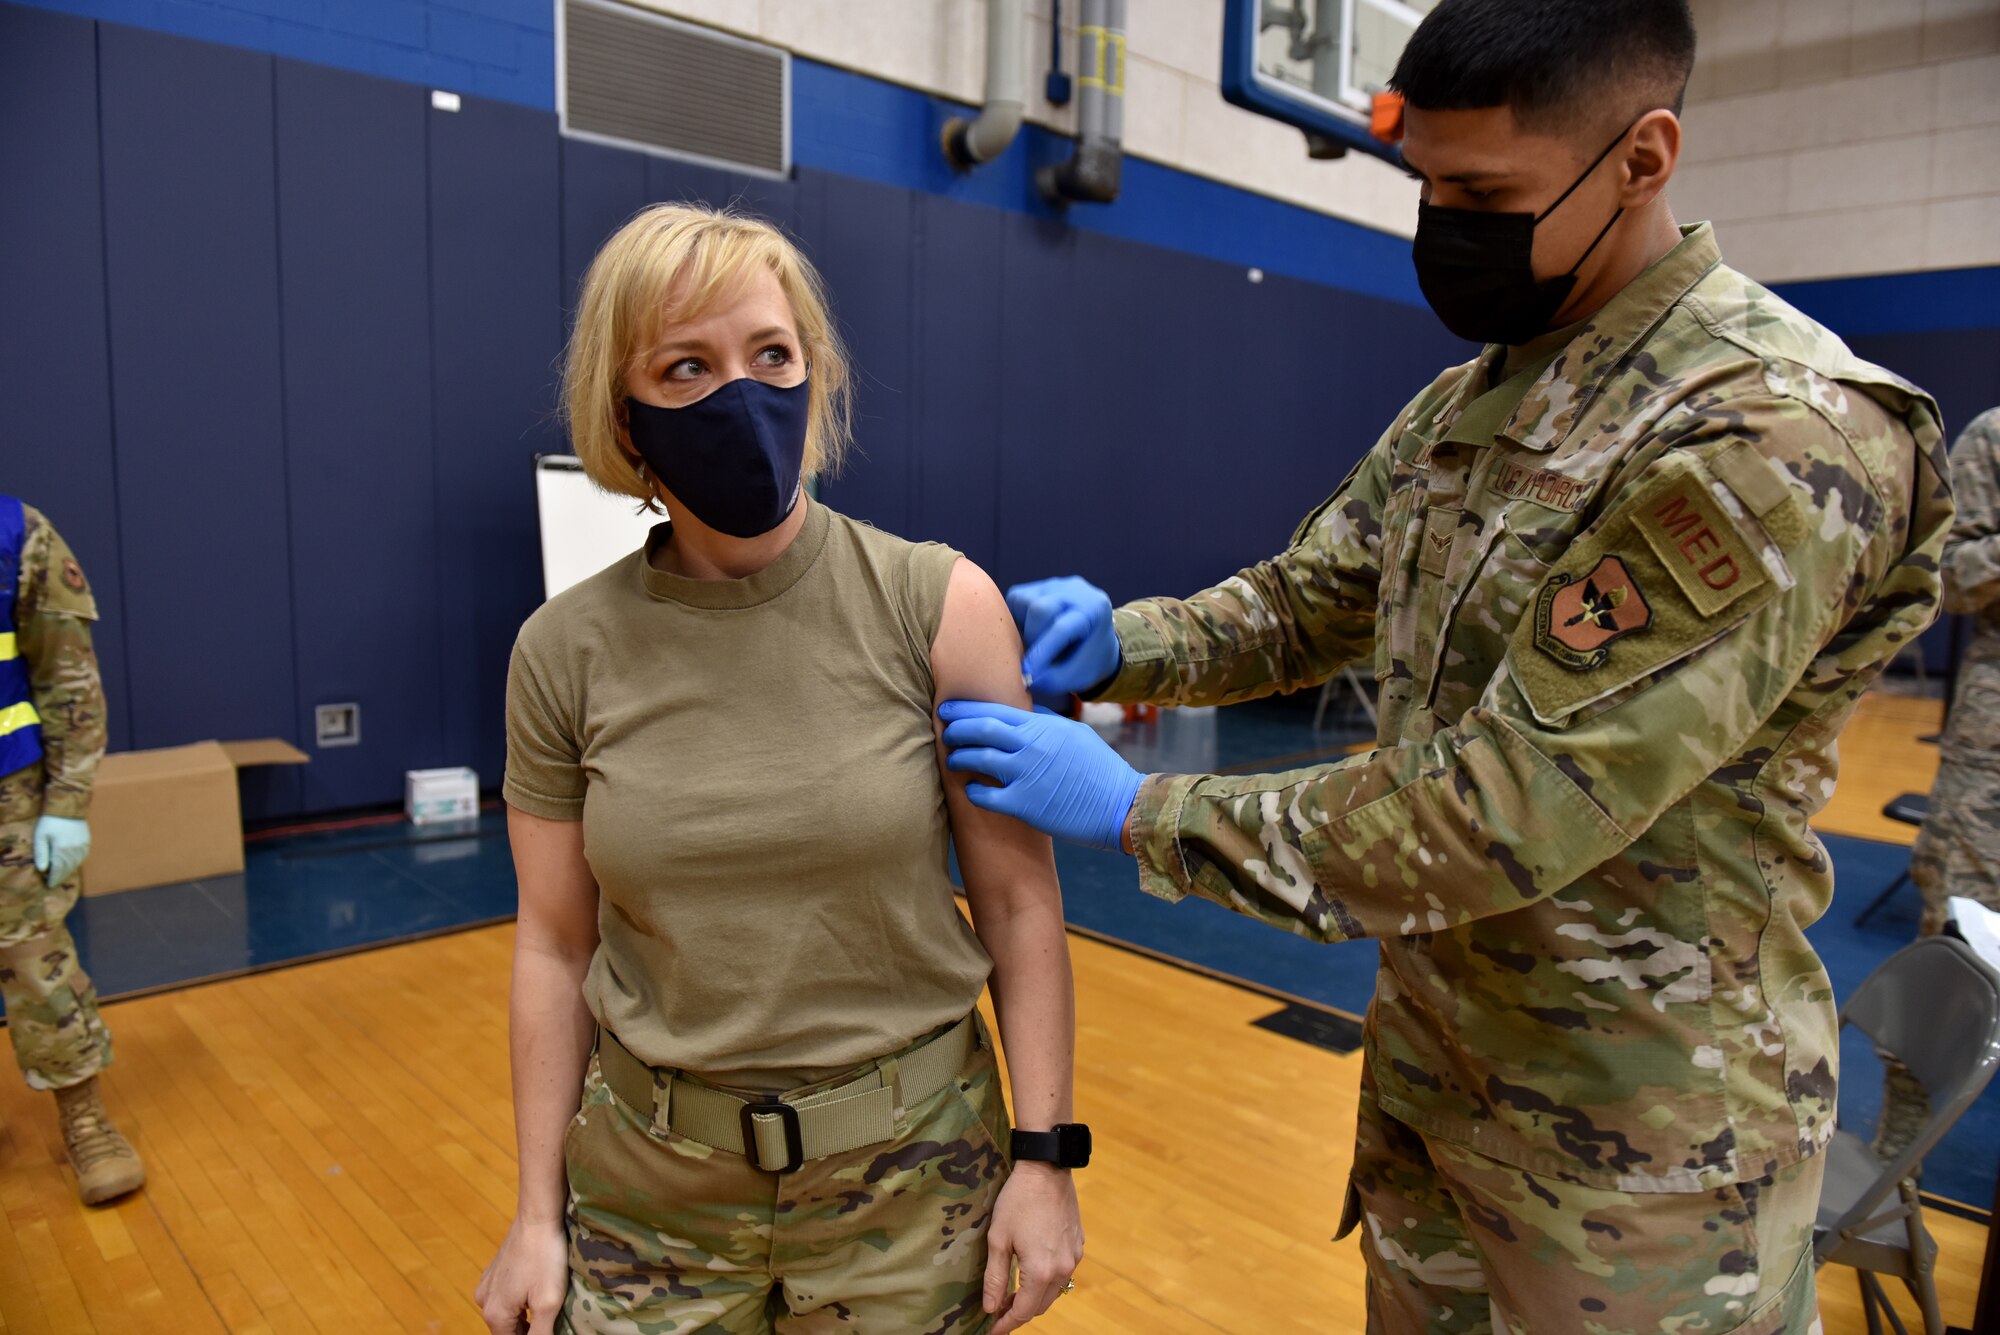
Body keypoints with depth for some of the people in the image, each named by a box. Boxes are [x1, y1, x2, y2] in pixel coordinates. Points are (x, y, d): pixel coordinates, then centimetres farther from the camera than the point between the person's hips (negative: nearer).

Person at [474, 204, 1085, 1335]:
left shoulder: (942, 606, -12)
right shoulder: (565, 653, -7)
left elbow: (1019, 900, -8)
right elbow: (557, 944, 0)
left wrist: (1045, 1153, -7)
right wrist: (538, 1212, 4)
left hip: (911, 1171, -1)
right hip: (648, 1185, 2)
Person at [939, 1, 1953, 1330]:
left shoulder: (1774, 439, -25)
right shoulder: (1462, 404, 3)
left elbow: (1504, 818, -29)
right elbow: (1302, 603, 8)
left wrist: (1135, 807, -24)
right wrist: (1122, 644, -11)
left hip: (1633, 1131, -7)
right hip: (1425, 1054, 7)